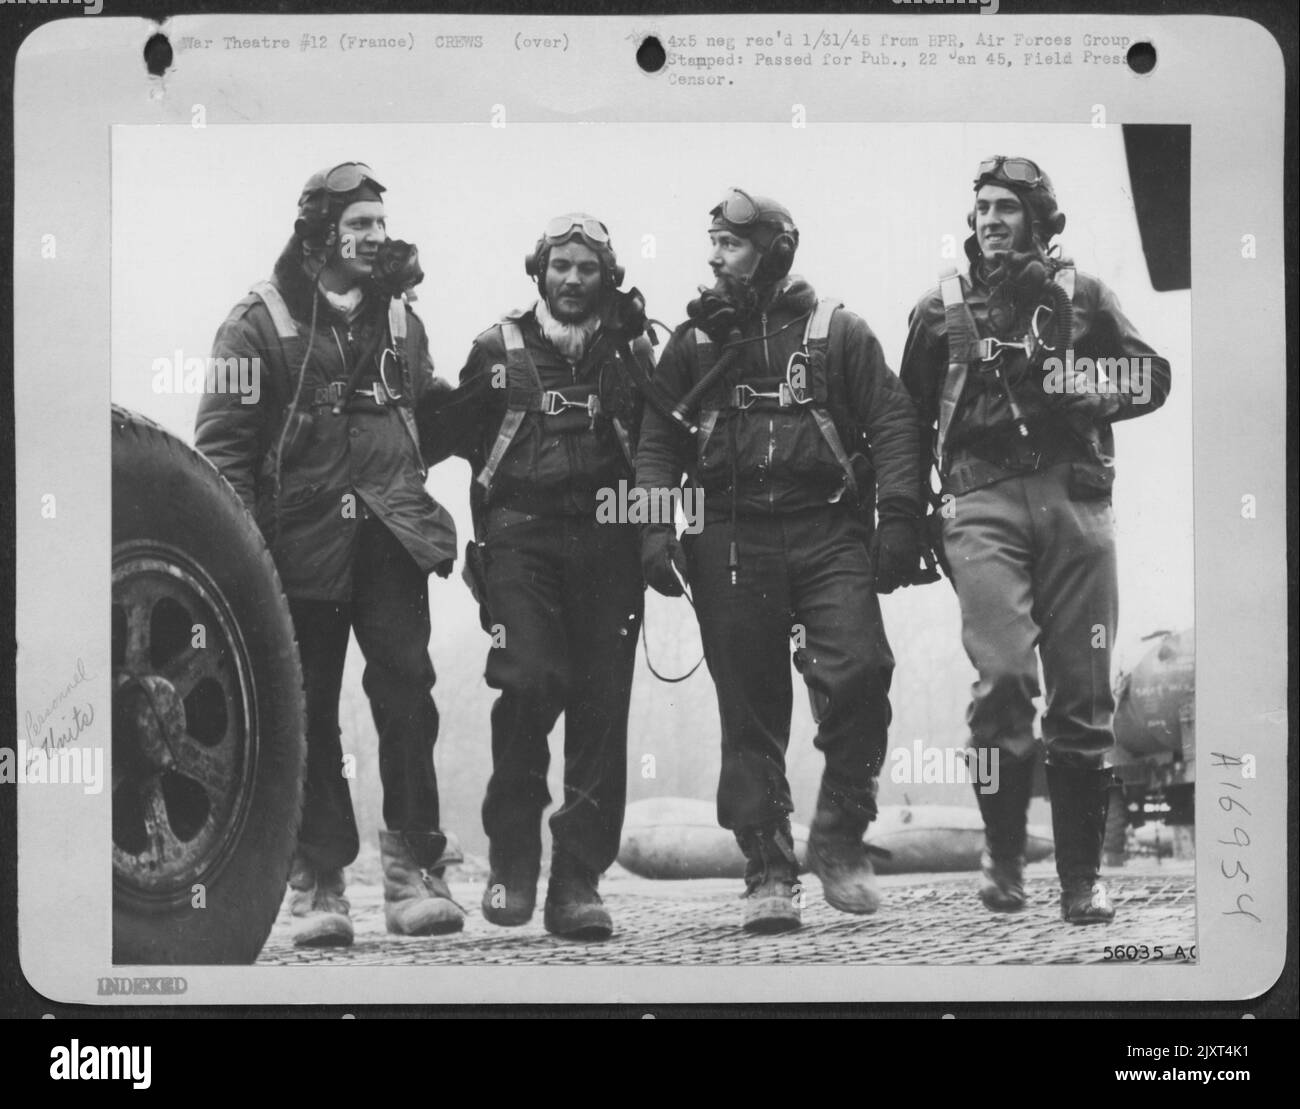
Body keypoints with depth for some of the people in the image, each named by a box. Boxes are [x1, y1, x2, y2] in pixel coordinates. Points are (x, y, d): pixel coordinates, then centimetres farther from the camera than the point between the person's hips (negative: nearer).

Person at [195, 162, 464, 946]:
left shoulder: (400, 317, 13)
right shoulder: (260, 321, -2)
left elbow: (429, 408, 23)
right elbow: (222, 440, -5)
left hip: (390, 536, 3)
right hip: (303, 543, -3)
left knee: (407, 695, -7)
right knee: (310, 715, 4)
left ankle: (414, 866, 0)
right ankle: (318, 881, 12)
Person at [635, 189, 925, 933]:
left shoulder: (838, 331, 8)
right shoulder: (693, 342, 14)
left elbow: (892, 424, 3)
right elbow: (657, 443, 12)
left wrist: (900, 520, -8)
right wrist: (655, 529, -2)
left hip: (828, 532, -2)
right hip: (731, 541, 2)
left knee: (860, 670, -18)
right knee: (750, 709, 1)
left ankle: (840, 837, 1)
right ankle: (768, 872, 8)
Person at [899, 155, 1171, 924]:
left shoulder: (1084, 296, 15)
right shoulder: (943, 307, 16)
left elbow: (1152, 377, 7)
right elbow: (909, 416, 19)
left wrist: (1073, 385, -9)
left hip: (1075, 496, 1)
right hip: (985, 500, -1)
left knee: (1083, 693, 0)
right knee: (1003, 677, -16)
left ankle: (1082, 876, 8)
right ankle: (1004, 861, -3)